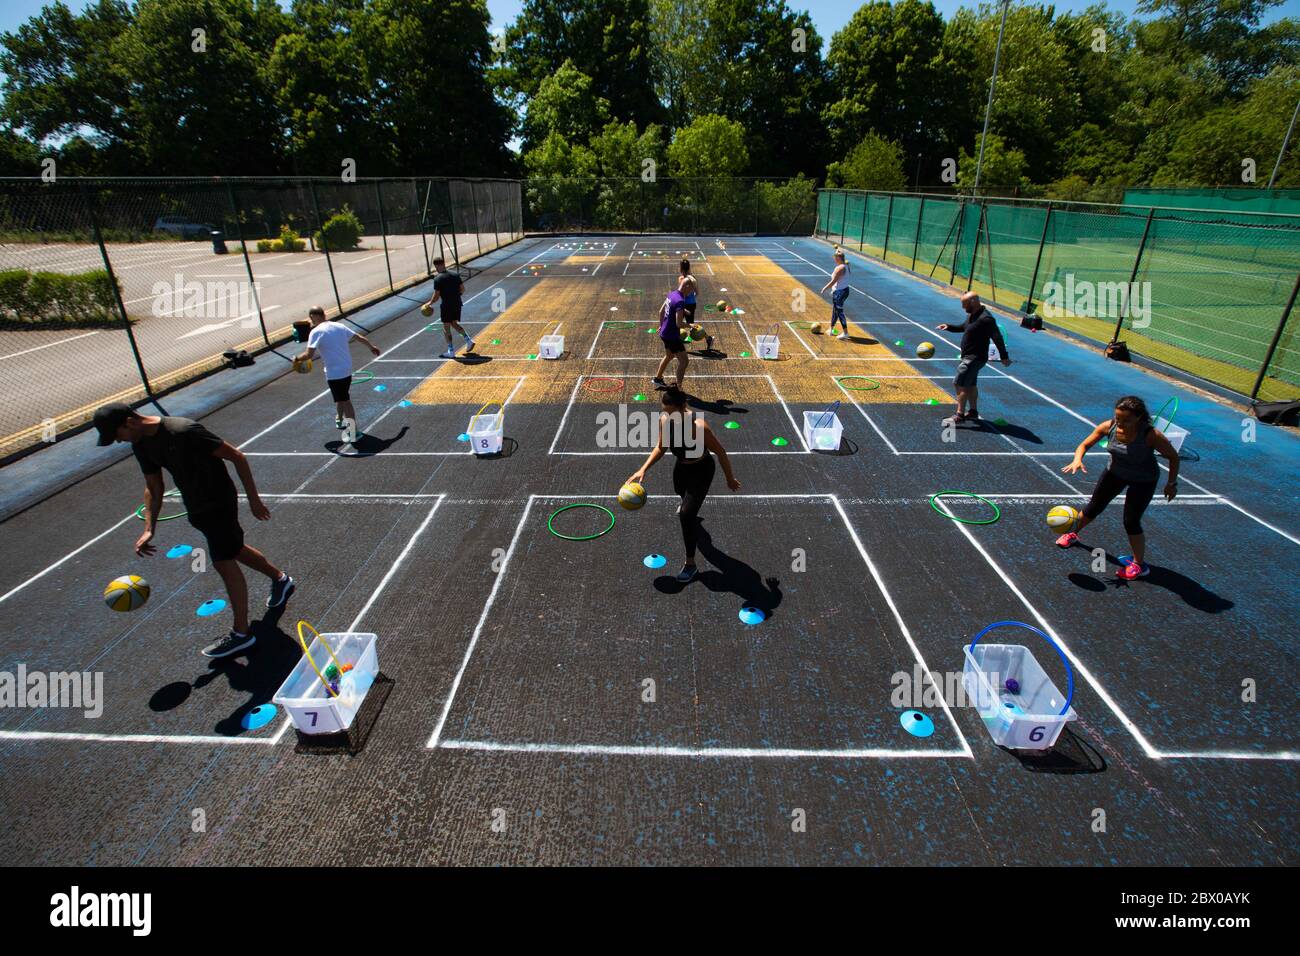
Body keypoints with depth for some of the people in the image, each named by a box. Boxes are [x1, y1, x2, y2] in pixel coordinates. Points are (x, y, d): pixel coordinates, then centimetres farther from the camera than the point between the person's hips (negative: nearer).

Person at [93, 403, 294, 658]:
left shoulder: (184, 432, -28)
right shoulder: (141, 444, -2)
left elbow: (236, 457, -23)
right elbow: (153, 488, 9)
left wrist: (253, 499, -20)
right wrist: (149, 529, 0)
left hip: (218, 502, -9)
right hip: (196, 506, 9)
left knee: (223, 562, -5)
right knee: (234, 550, 21)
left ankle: (241, 633, 4)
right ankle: (280, 579, 44)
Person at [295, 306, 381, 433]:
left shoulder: (316, 332, -14)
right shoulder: (339, 326, 5)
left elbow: (309, 354, -19)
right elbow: (359, 337, 13)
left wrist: (297, 358, 1)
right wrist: (371, 347, 29)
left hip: (334, 373, -7)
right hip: (347, 370, 7)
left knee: (345, 401, -2)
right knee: (342, 398, 26)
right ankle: (339, 419, 46)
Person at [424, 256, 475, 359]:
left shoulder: (437, 279, -13)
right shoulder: (455, 275, 2)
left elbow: (436, 296, -13)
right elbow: (462, 289, 6)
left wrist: (430, 303, 5)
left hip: (446, 305, -6)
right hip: (457, 304, 6)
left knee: (446, 328, 7)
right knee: (455, 324, 24)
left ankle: (451, 351, 9)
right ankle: (468, 340, 10)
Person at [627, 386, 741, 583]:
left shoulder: (698, 426, -38)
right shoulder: (664, 420, -19)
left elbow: (720, 452, -25)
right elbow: (661, 447, -2)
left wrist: (730, 479, -12)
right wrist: (643, 469, -12)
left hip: (701, 470, -7)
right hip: (682, 465, 7)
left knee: (687, 515, -14)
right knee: (679, 492, 36)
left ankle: (691, 565, 4)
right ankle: (688, 505, 77)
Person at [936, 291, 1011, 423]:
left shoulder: (985, 319, -22)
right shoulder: (973, 315, 8)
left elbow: (997, 338, -23)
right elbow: (963, 327, 26)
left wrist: (1004, 357, -23)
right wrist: (949, 327, 10)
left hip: (974, 358, -10)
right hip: (969, 357, 10)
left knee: (959, 384, -11)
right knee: (970, 384, 19)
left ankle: (959, 416, -10)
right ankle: (973, 412, 31)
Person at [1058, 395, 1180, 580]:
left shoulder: (1151, 435, -34)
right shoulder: (1108, 426, -25)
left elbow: (1173, 457, -18)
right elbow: (1084, 444, -13)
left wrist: (1171, 483, -13)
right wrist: (1077, 460, -33)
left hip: (1143, 481, -4)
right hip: (1115, 472, 4)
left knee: (1131, 522, -4)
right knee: (1094, 507, 18)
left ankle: (1139, 565, 14)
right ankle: (1073, 533, 43)